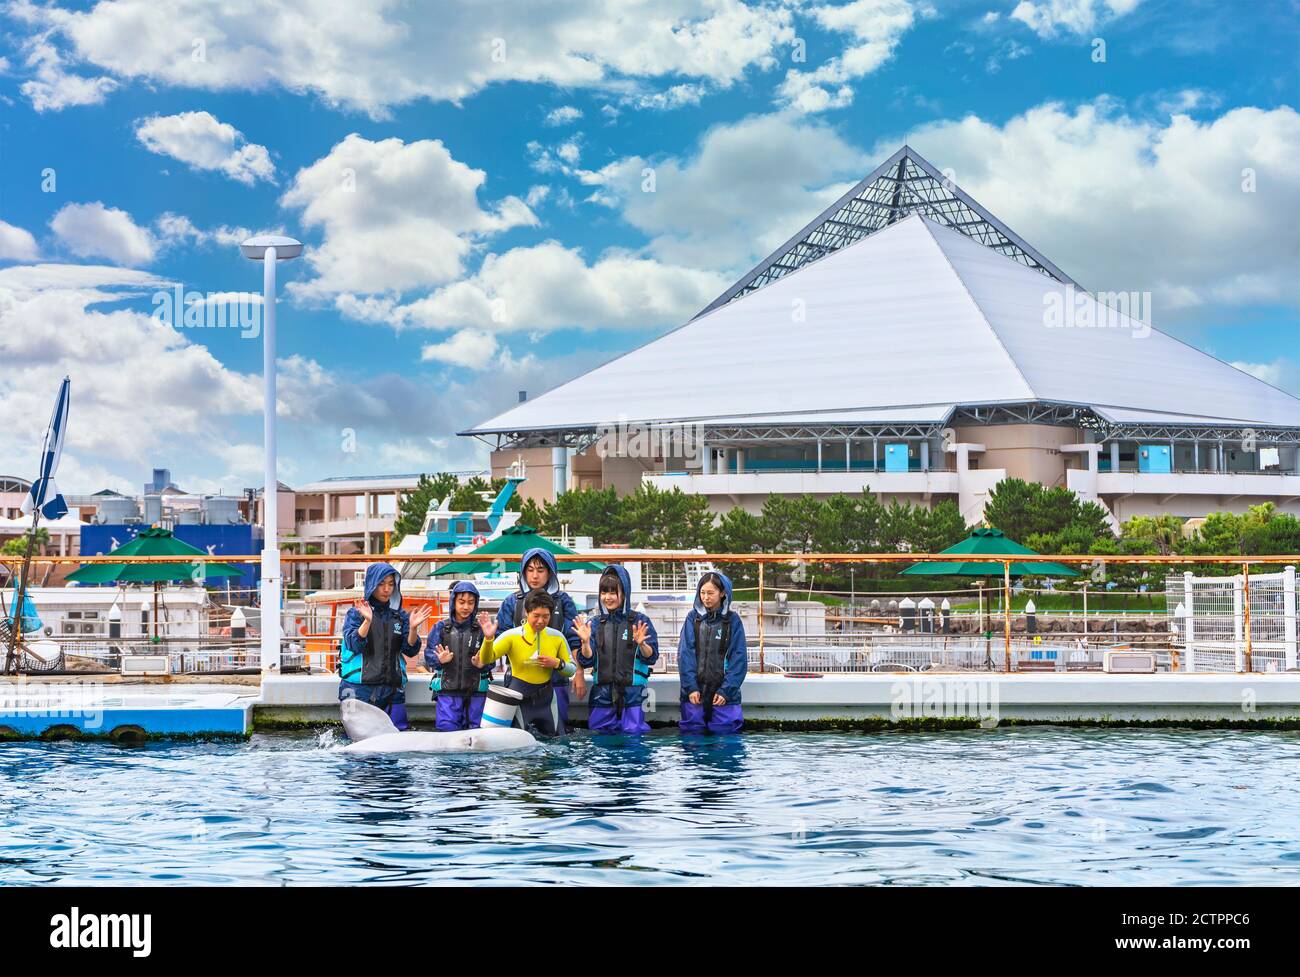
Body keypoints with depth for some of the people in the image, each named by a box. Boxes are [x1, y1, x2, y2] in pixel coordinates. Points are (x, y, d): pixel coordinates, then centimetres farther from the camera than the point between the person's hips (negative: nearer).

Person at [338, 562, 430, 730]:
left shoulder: (400, 616, 12)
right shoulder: (355, 613, 4)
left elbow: (411, 651, 5)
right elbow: (353, 645, -11)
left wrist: (412, 628, -14)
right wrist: (367, 621, -25)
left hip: (392, 691, 3)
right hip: (359, 690, -3)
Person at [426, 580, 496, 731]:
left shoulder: (481, 628, 4)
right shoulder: (441, 628, 7)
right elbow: (429, 655, 0)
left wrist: (482, 664, -25)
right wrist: (440, 659, -23)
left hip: (476, 692, 0)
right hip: (447, 692, 0)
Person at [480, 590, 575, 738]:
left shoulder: (557, 637, -1)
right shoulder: (512, 636, -11)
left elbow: (572, 669, 7)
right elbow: (486, 659, -20)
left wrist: (557, 664, -14)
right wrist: (489, 639, -39)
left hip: (546, 696, 4)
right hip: (519, 695, -4)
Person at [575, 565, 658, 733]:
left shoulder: (639, 621, 0)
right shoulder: (595, 624, 8)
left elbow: (652, 657, -4)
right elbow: (587, 661, 2)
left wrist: (641, 644, -23)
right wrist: (585, 642, -16)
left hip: (633, 694, -3)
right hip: (602, 694, 3)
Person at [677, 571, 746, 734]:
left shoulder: (732, 620, 1)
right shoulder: (693, 618, 5)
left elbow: (739, 659, -2)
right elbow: (685, 654, 0)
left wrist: (726, 690, -10)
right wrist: (691, 687, -10)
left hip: (724, 695, -1)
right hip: (694, 693, 1)